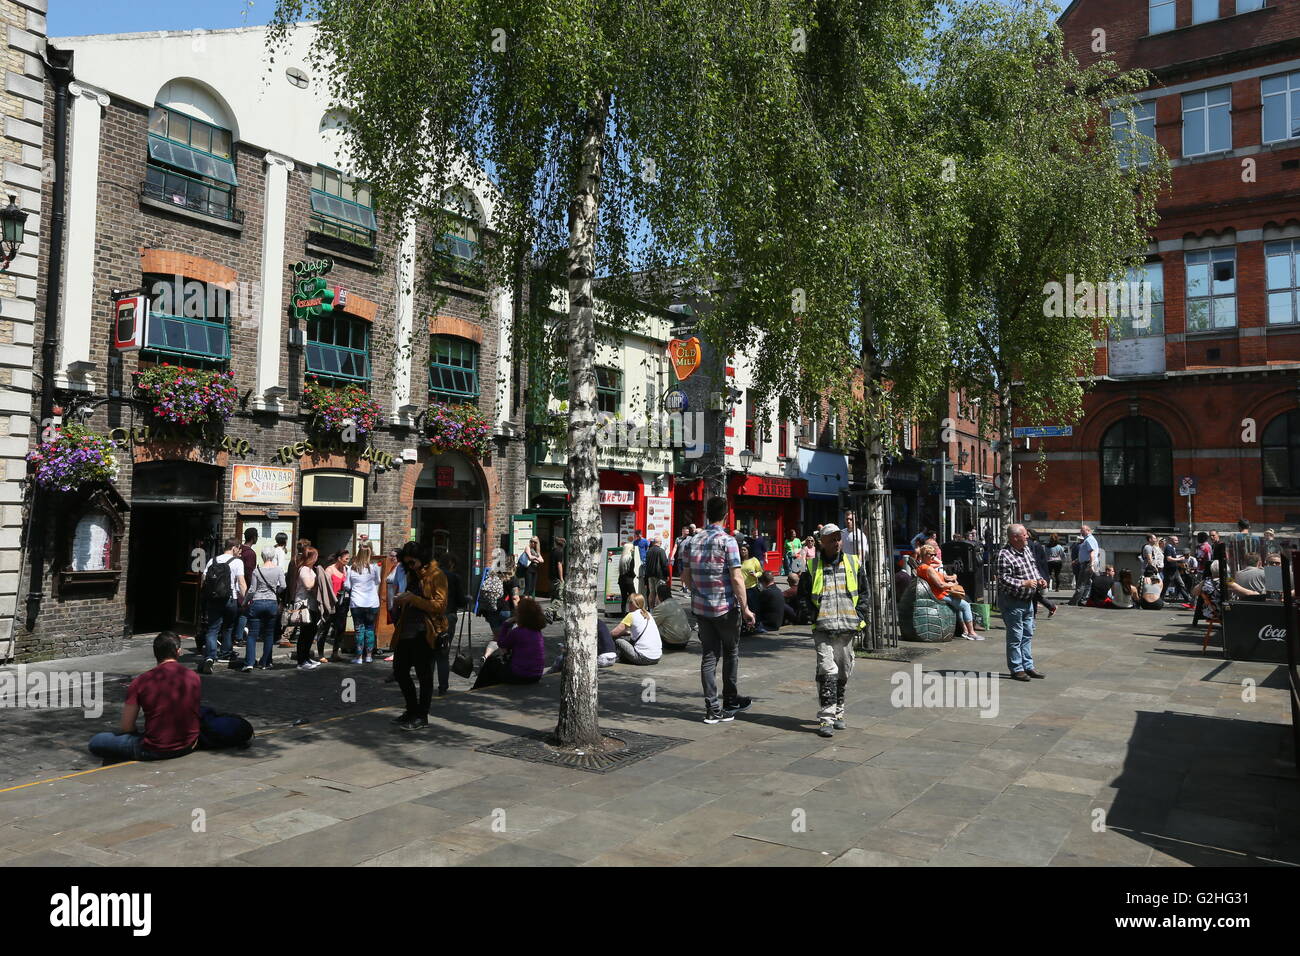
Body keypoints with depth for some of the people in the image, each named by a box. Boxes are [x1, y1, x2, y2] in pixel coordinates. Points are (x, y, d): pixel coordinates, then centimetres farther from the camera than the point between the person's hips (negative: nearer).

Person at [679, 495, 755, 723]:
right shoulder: (727, 541, -12)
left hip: (700, 607, 5)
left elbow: (685, 576, 11)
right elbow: (736, 578, -16)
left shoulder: (694, 541, 5)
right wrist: (745, 607, -10)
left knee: (709, 655, 8)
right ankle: (730, 702, 22)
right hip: (725, 607, -5)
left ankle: (712, 709, 8)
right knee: (731, 653, 13)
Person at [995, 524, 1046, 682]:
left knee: (1028, 634, 15)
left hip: (1027, 601, 9)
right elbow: (1003, 580, -24)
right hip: (1012, 602, -9)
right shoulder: (1004, 556, -21)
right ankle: (1016, 669, 9)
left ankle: (1028, 666, 25)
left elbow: (1034, 568, 22)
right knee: (1015, 637, 0)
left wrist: (1039, 580, 4)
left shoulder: (1027, 550, 8)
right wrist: (1024, 583, -23)